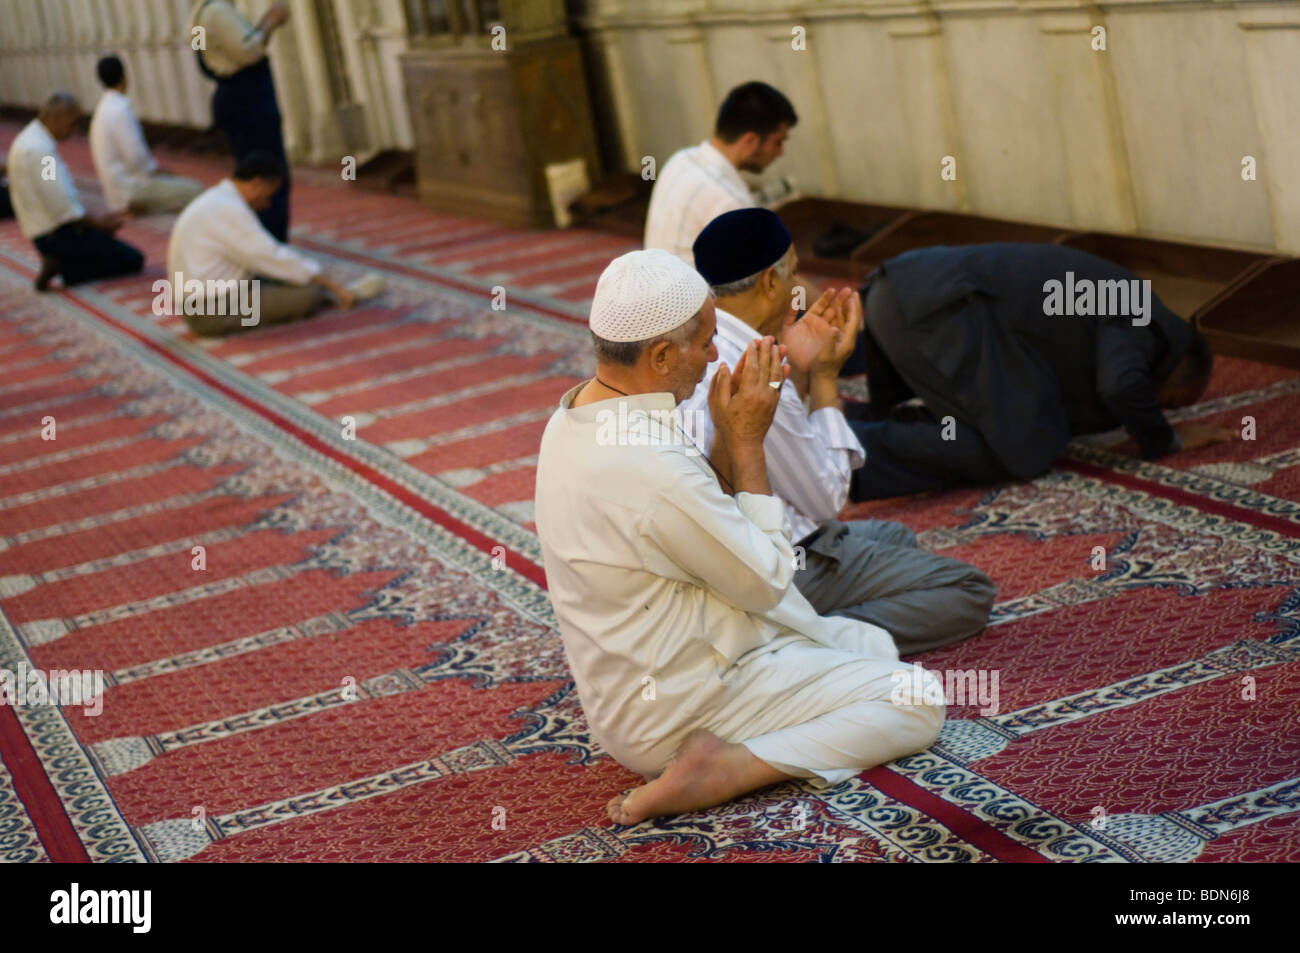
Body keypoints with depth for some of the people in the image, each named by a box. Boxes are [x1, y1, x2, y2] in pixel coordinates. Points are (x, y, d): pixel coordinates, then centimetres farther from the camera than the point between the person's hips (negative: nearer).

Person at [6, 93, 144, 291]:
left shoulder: (32, 139, 14)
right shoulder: (38, 149, -21)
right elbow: (62, 207, -23)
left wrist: (97, 220, 10)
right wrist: (97, 222, -8)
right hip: (56, 233, -11)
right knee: (133, 260, -10)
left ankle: (59, 264, 4)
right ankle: (63, 268, -9)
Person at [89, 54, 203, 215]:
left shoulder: (106, 107, 13)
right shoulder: (120, 109, -18)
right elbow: (135, 157, -22)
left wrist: (155, 170, 11)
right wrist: (155, 169, -5)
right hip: (130, 192, -10)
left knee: (192, 185, 14)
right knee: (195, 192, -16)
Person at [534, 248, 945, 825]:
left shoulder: (573, 422, 0)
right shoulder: (653, 471, -31)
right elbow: (766, 580, -16)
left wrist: (732, 437, -3)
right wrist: (747, 444, -11)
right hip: (668, 716, -10)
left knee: (872, 643, 22)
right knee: (916, 702, -7)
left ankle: (726, 759, 7)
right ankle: (728, 767, -16)